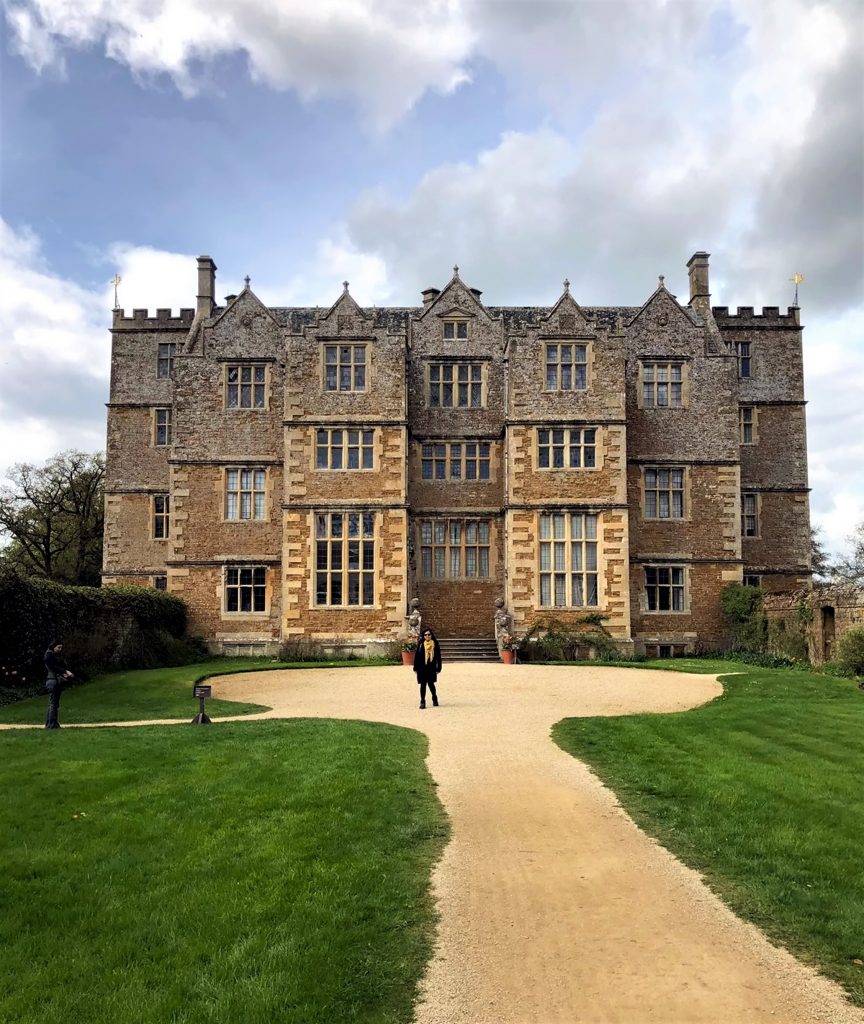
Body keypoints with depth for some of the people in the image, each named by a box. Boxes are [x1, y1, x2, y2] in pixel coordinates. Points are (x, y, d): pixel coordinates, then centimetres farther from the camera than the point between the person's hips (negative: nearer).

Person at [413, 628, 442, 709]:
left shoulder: (435, 644, -1)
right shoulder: (421, 645, -1)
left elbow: (438, 657, 3)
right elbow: (416, 656, 1)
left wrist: (438, 668, 0)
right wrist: (416, 668, 0)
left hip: (431, 668, 0)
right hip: (422, 668, 0)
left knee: (431, 684, 8)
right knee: (423, 685, 3)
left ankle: (435, 699, 31)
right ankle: (422, 702, 11)